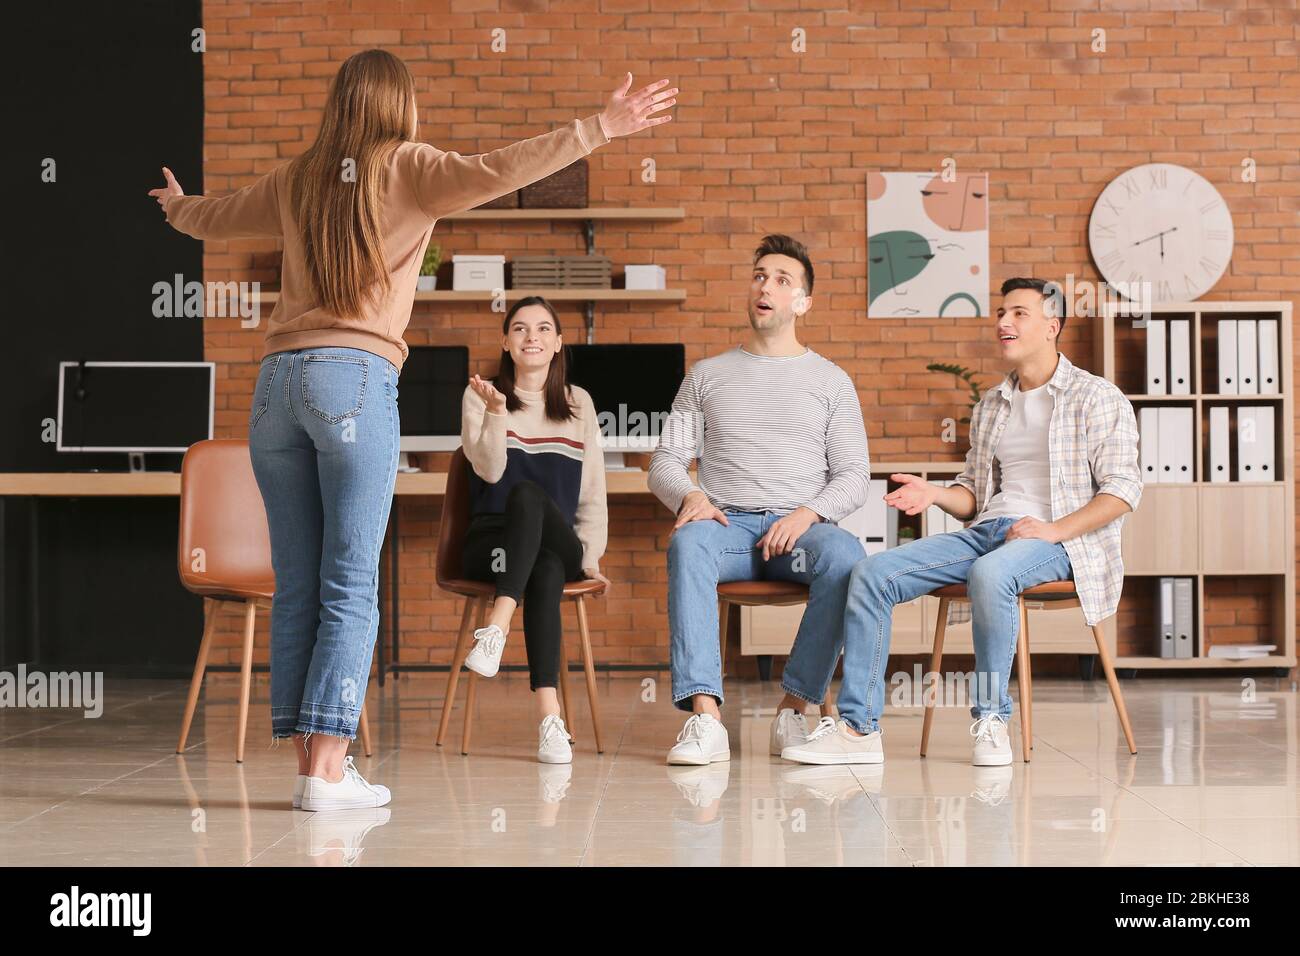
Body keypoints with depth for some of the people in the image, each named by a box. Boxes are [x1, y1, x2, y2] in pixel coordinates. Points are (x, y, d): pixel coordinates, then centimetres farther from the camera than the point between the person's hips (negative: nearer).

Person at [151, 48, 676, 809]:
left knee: (297, 588, 5)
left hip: (278, 379, 5)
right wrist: (600, 129, -9)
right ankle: (327, 768, -9)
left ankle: (312, 761, 6)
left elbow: (212, 220, 35)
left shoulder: (295, 181, 19)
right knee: (351, 588, -5)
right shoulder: (407, 169, 6)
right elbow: (495, 172, -11)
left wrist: (177, 206, 58)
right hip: (354, 378, -5)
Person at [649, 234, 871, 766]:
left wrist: (809, 513, -12)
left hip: (799, 527, 0)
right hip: (728, 523, 0)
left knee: (845, 553, -36)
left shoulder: (831, 381, 16)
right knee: (688, 543, -37)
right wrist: (689, 496, -11)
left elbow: (853, 477, 9)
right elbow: (666, 461, 13)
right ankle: (705, 717, -45)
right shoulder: (707, 376, 19)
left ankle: (794, 707, -28)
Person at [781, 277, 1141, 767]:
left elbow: (1123, 488, -6)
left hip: (1059, 539, -6)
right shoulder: (988, 407, 23)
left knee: (990, 574, -41)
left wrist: (1055, 529, -18)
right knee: (872, 573, -15)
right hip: (986, 530, 6)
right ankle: (857, 727, -17)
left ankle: (991, 720, -25)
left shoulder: (1097, 397, 3)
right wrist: (935, 493, 0)